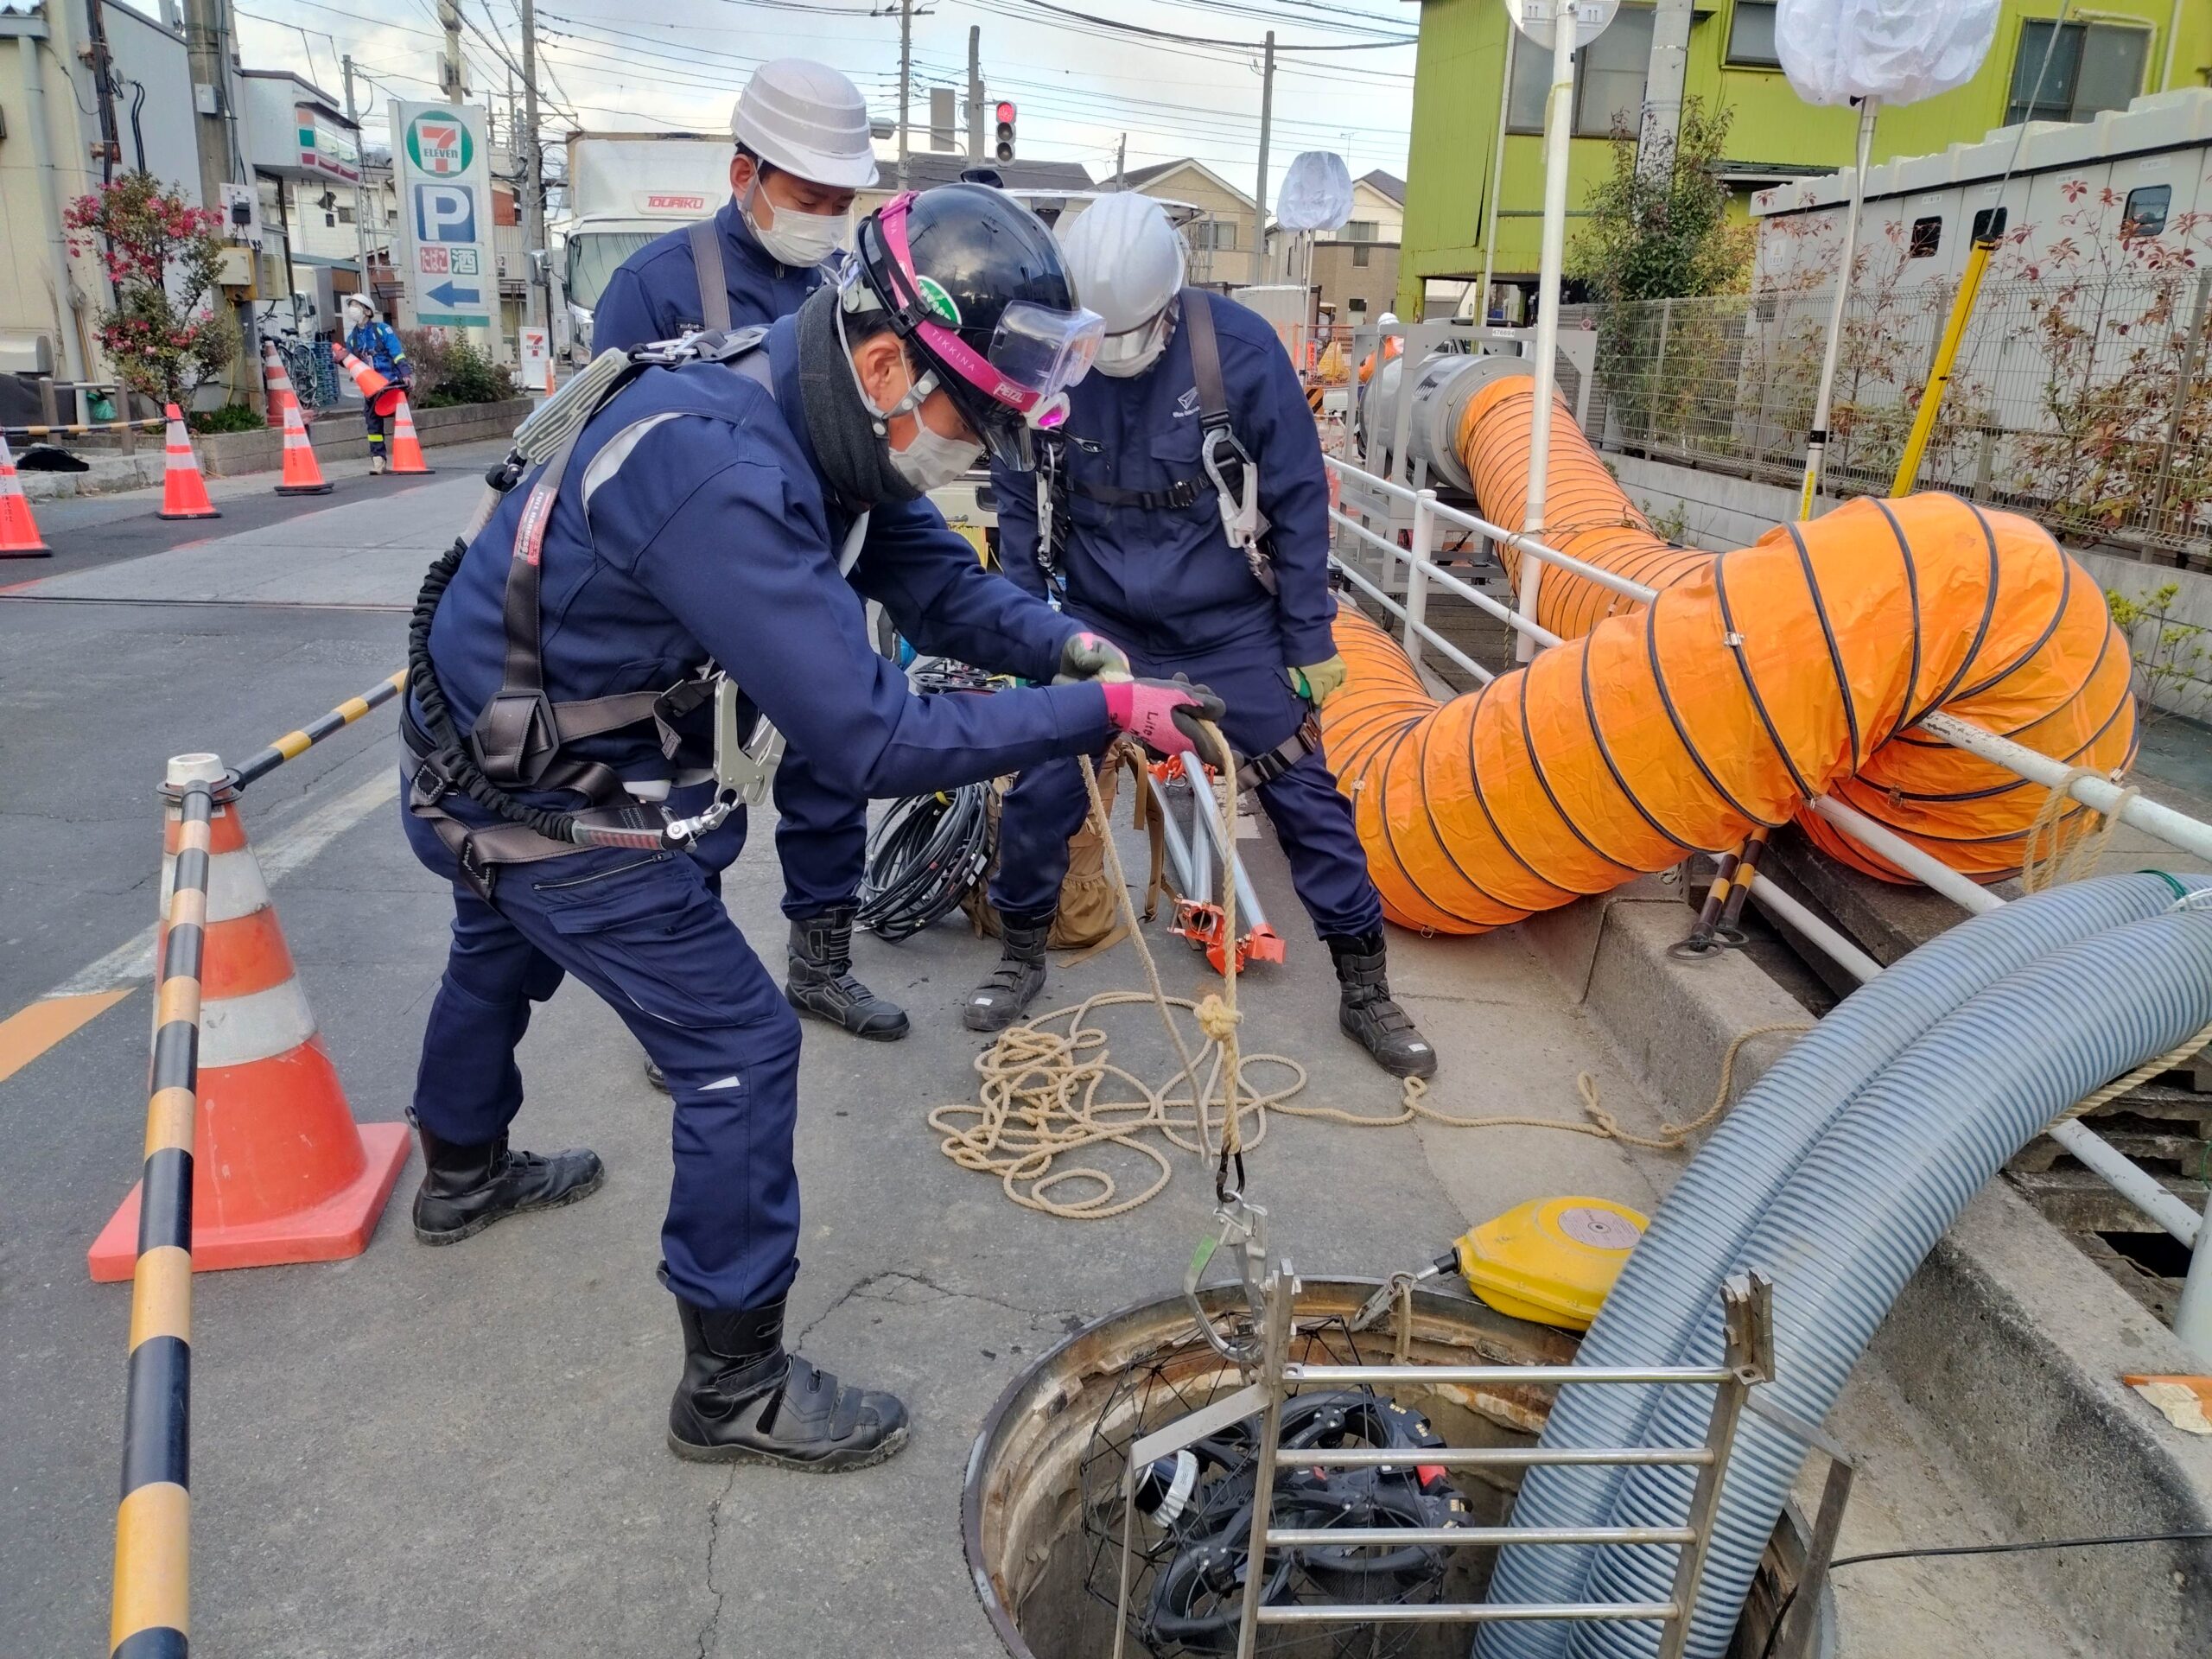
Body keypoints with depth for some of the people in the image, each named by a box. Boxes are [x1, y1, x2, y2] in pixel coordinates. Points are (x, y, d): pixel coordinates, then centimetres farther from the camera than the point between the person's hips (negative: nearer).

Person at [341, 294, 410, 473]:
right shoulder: (352, 337, 11)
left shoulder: (382, 330, -3)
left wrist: (405, 373, -20)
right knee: (373, 421, 1)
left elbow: (398, 354, -10)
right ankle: (377, 458, 4)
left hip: (391, 383, -5)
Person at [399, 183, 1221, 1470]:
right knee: (741, 1046, -6)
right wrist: (1107, 712, -34)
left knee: (503, 955, 31)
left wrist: (1067, 644, -19)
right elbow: (868, 740, -39)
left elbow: (934, 575, -3)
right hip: (548, 800, -10)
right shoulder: (721, 475, -38)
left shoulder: (825, 416, -10)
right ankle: (736, 1386, 10)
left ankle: (464, 1173, 61)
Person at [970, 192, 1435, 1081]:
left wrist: (1309, 641, -6)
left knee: (1308, 800, 2)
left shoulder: (1239, 346, -15)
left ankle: (1366, 992, 19)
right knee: (1037, 791, -3)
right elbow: (1018, 502, 2)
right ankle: (1022, 958, 24)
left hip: (1230, 629, -1)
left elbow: (1299, 499, -8)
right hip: (1096, 623, 1)